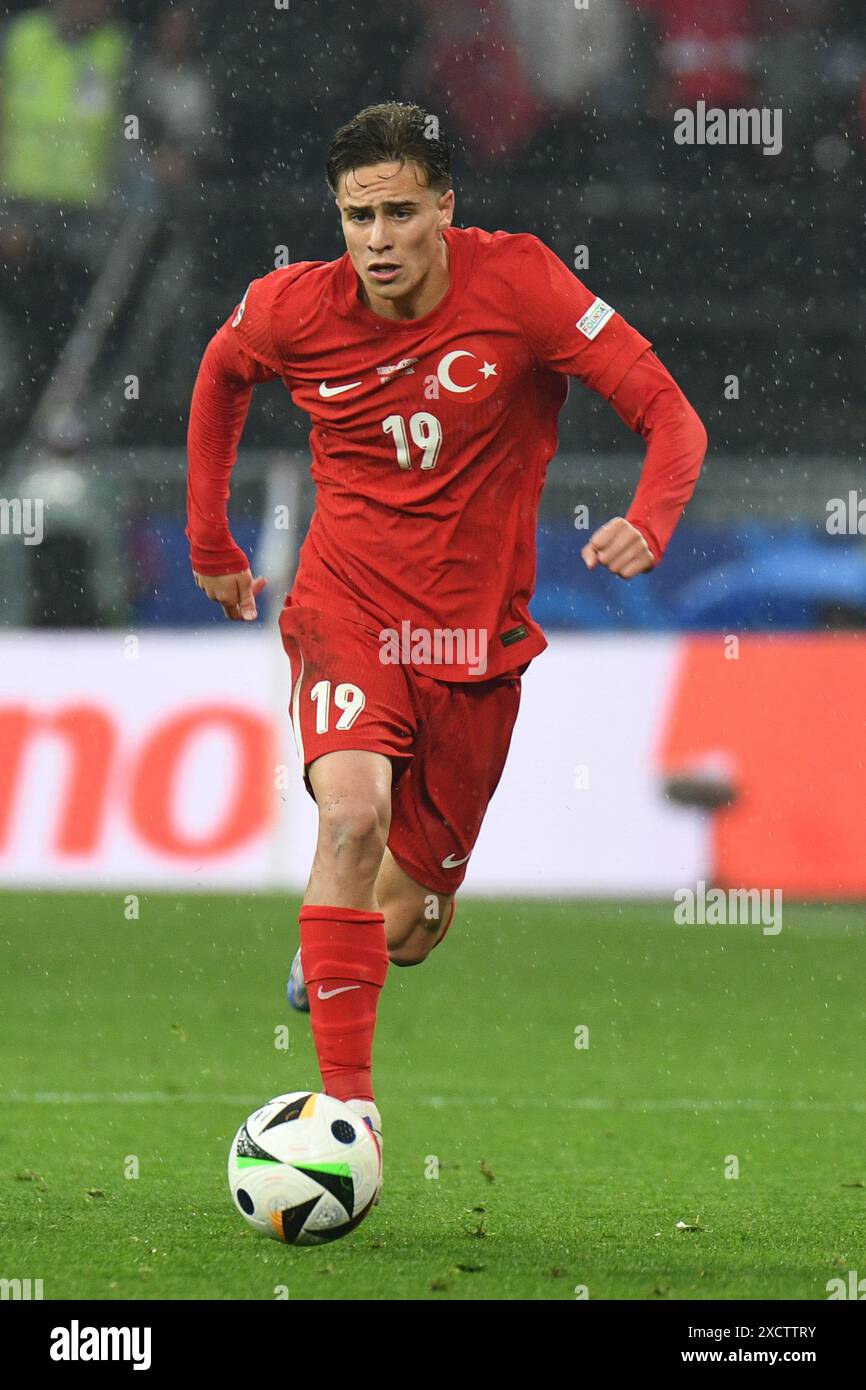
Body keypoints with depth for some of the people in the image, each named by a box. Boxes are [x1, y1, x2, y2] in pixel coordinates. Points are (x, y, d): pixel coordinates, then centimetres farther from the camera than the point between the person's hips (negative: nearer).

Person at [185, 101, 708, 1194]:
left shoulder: (516, 281, -14)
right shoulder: (294, 309, -8)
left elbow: (669, 415, -14)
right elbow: (220, 375, 17)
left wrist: (647, 524, -33)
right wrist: (209, 542, 18)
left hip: (477, 631, 1)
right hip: (348, 610, -1)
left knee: (412, 918, 7)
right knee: (351, 813, -29)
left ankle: (326, 959, 44)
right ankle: (345, 1090, -27)